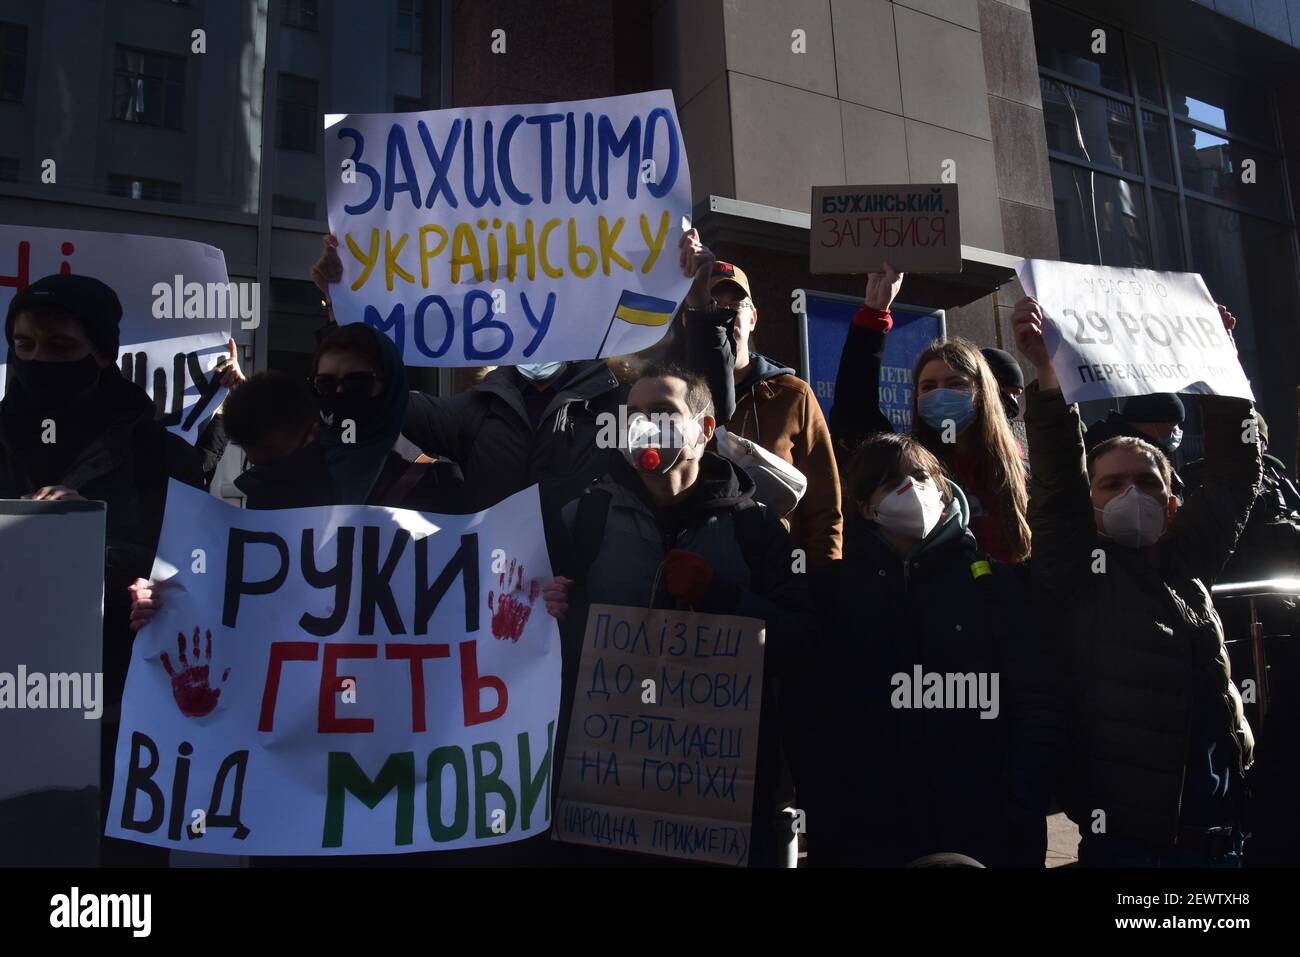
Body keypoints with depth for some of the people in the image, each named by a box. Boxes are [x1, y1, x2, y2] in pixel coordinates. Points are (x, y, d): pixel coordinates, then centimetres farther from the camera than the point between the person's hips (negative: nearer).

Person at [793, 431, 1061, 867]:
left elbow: (1037, 703, 1)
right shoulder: (831, 587, 2)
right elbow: (811, 714, -2)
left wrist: (1023, 815, -9)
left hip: (983, 833, 1)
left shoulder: (991, 581, 4)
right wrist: (825, 829, -9)